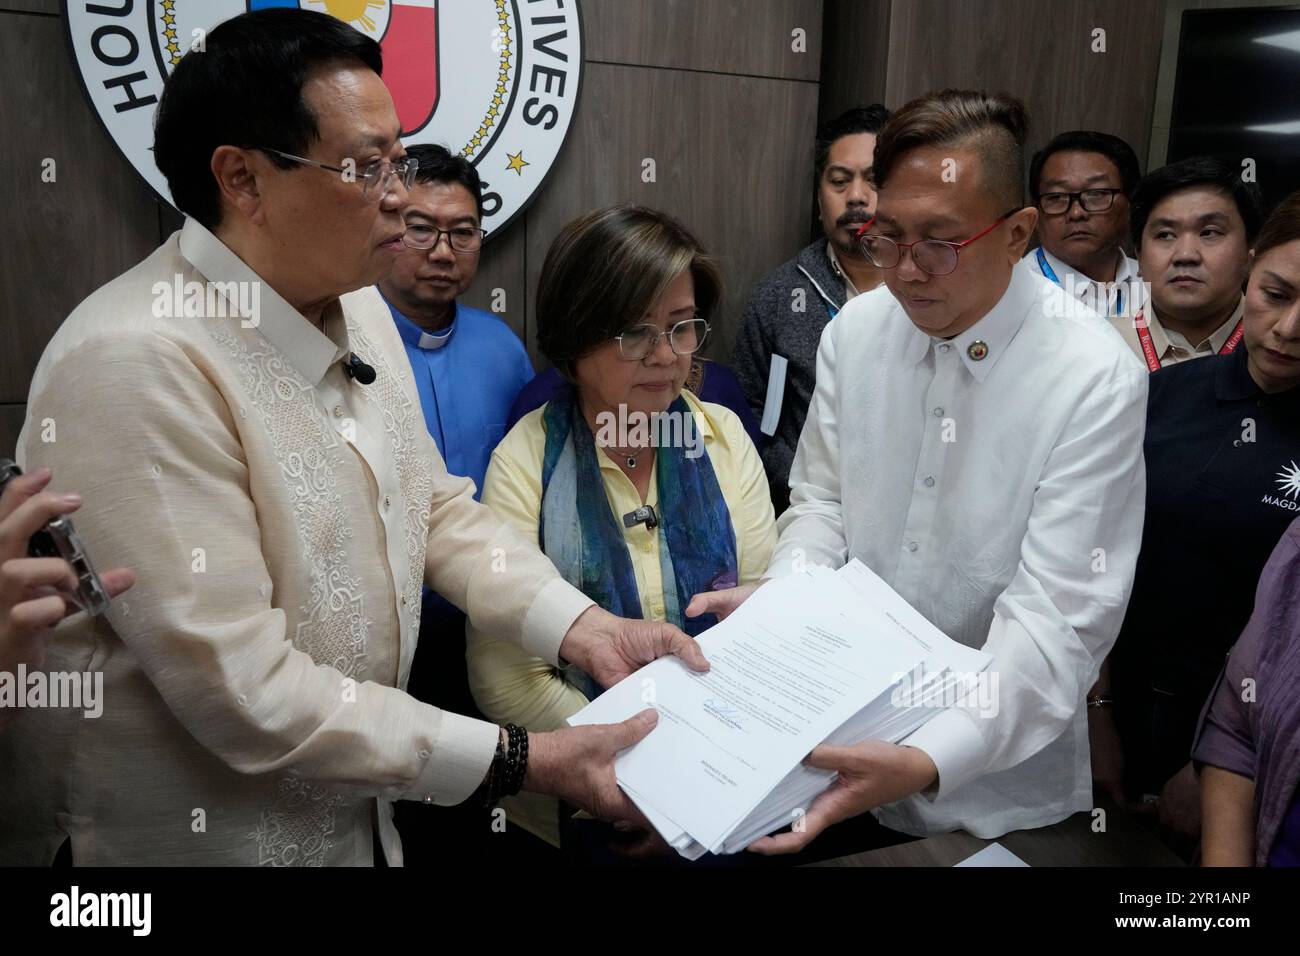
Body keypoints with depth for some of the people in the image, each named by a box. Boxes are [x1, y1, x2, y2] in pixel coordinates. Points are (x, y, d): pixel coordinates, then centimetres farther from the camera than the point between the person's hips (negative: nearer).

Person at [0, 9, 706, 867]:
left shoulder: (357, 305, -1)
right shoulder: (135, 364, -27)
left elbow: (438, 507, 4)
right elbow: (240, 686, -28)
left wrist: (586, 628, -9)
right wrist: (523, 761, -25)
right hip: (193, 831, -7)